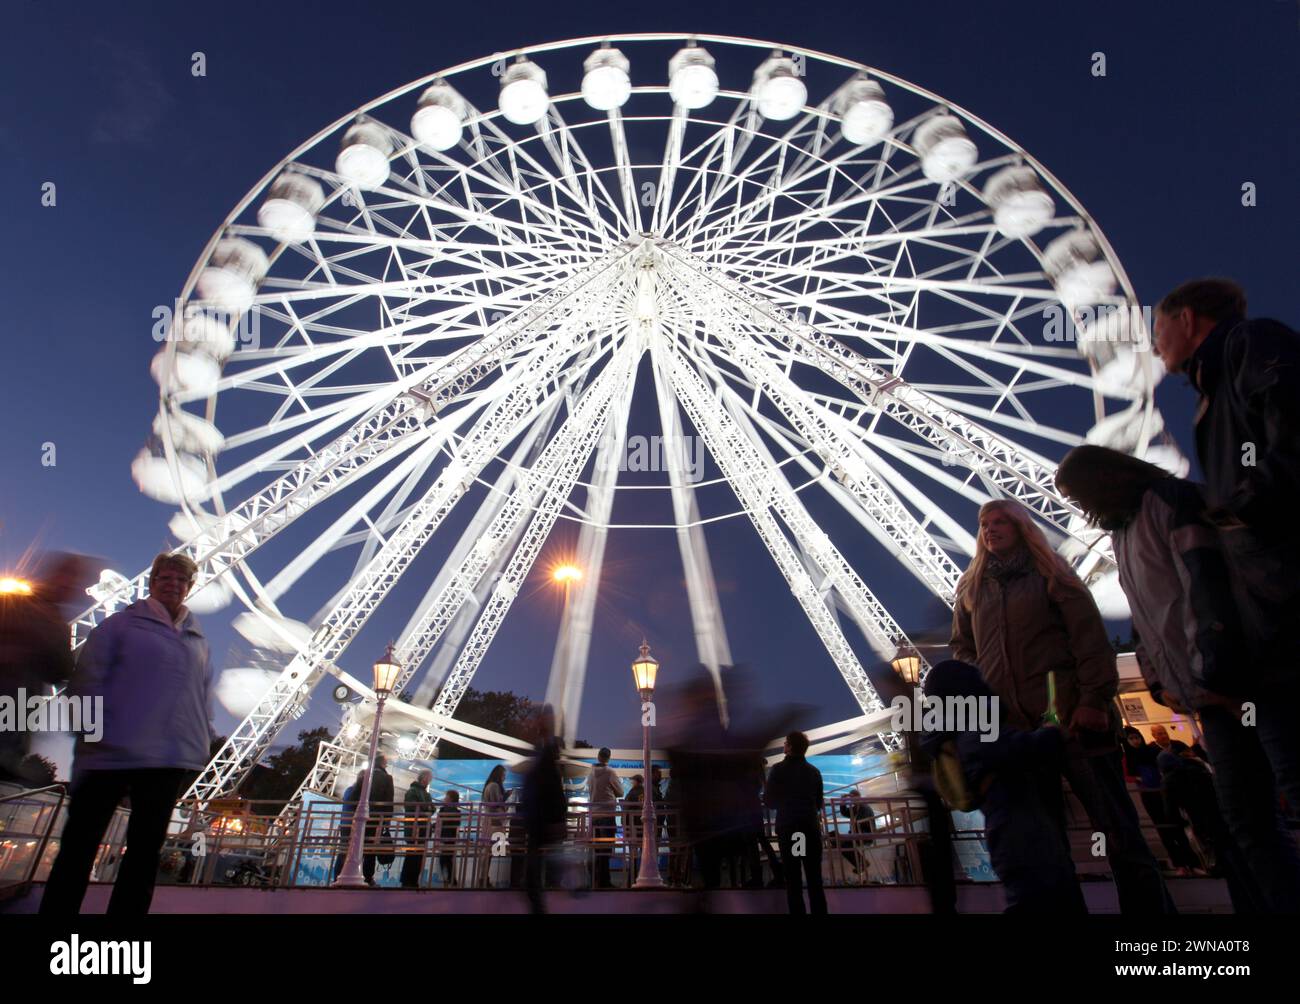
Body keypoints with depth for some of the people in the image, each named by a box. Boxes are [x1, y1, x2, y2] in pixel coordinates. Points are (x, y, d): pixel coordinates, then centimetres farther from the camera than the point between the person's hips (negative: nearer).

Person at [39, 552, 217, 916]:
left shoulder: (198, 640, 17)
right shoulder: (122, 624, 4)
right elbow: (88, 677, -3)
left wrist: (203, 742, 7)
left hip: (169, 759, 4)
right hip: (113, 751, -4)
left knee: (146, 848, 8)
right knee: (80, 844, 3)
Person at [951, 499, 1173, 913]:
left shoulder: (1048, 573, 6)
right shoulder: (971, 588, 17)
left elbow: (1089, 636, -3)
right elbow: (961, 645, 21)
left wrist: (1093, 700, -13)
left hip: (1069, 714, -4)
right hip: (1012, 725, 4)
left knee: (1118, 830, -3)